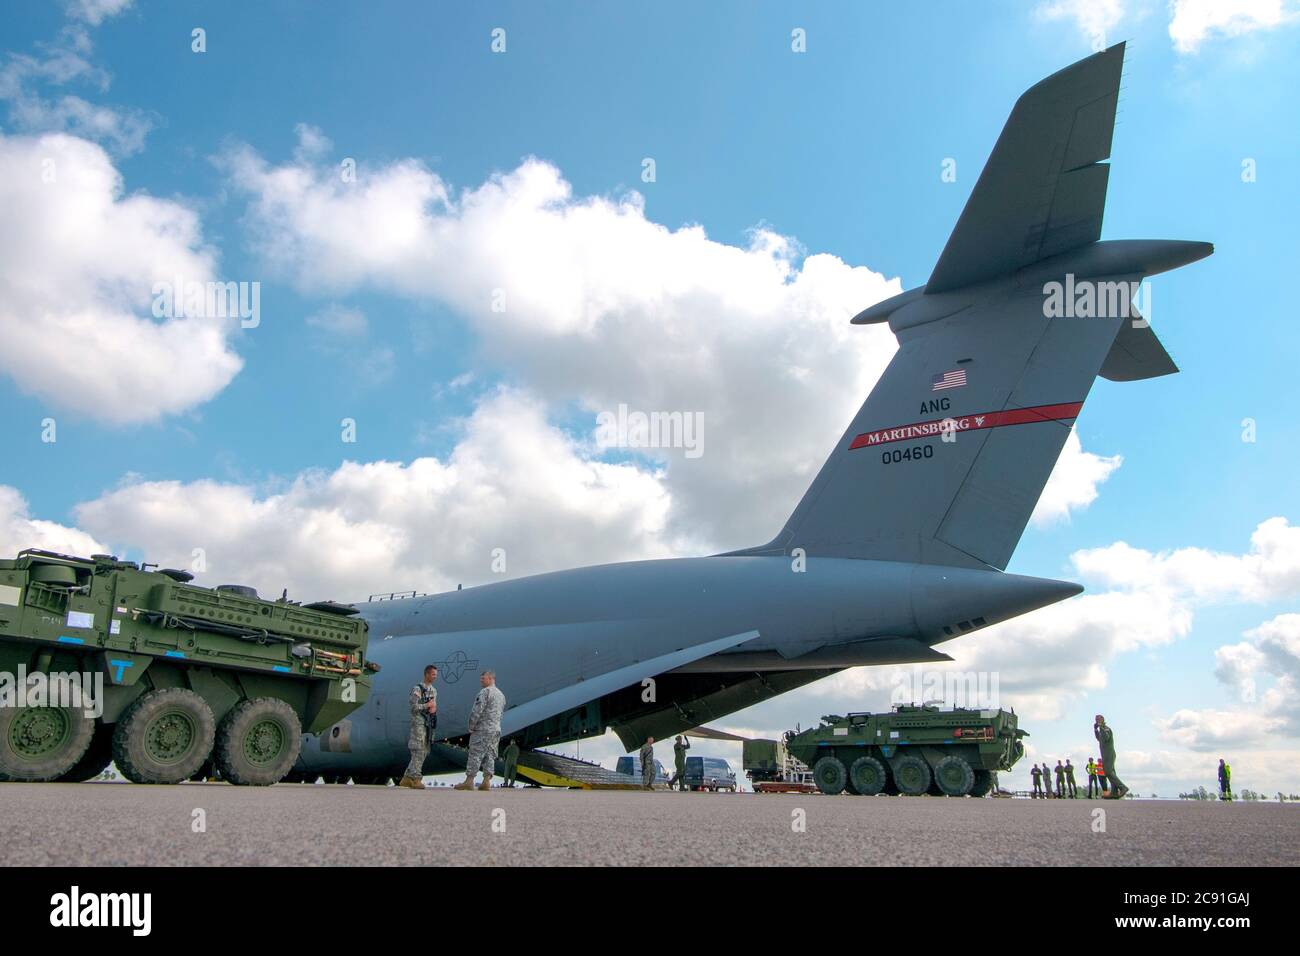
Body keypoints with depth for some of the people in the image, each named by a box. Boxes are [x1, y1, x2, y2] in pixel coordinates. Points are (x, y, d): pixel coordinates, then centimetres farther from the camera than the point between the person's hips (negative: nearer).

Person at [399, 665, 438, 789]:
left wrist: (434, 708, -4)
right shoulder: (417, 689, -8)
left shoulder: (434, 690, 16)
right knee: (418, 751, -9)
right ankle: (416, 779, -5)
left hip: (429, 724, 8)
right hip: (419, 722, -8)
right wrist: (427, 705, -10)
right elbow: (414, 707, -16)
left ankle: (407, 779, 13)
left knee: (424, 751, 7)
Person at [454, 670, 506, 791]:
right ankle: (486, 782, 2)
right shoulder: (501, 695, 17)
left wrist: (471, 727, -7)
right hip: (496, 730, 8)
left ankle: (469, 781, -7)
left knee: (475, 754, -6)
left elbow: (476, 711, -16)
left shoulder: (485, 692, -11)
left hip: (482, 729, -8)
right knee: (490, 756, 7)